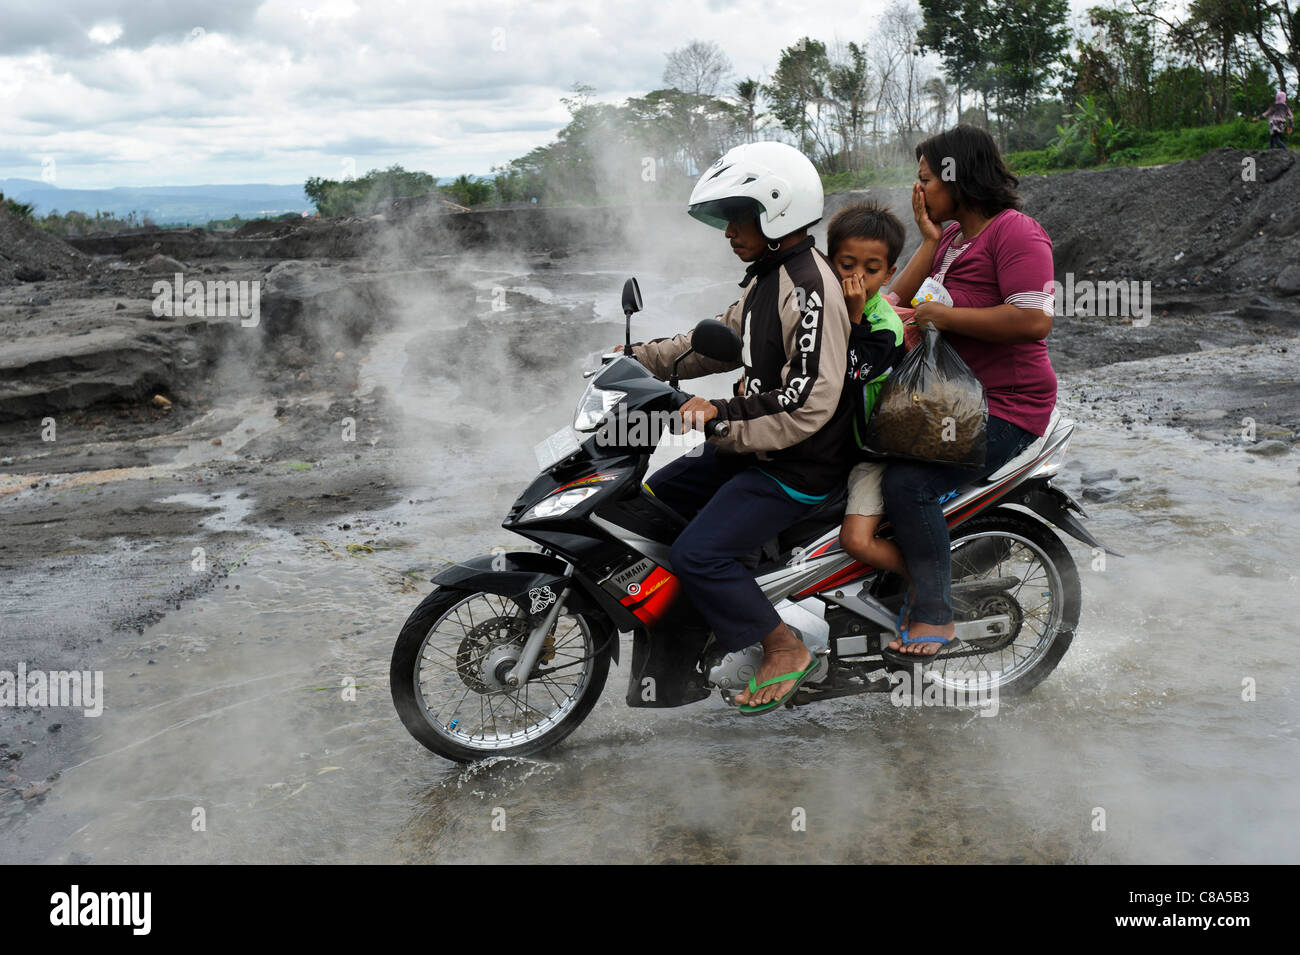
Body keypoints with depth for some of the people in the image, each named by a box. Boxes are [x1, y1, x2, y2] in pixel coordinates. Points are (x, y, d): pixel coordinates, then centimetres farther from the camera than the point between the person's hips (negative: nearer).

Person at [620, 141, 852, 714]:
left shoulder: (810, 288, -23)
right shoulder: (769, 275, 10)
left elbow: (810, 402, -29)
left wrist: (723, 414, -32)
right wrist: (644, 358, 17)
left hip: (798, 466, -11)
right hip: (754, 446, 11)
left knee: (697, 555, -18)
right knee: (654, 498, 16)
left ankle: (785, 650, -2)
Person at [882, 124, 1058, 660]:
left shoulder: (1014, 231, -12)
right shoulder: (952, 235, 16)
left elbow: (1036, 319, -26)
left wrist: (946, 315, -20)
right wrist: (929, 239, 3)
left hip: (1004, 409, -10)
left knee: (907, 484, -27)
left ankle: (936, 618, -12)